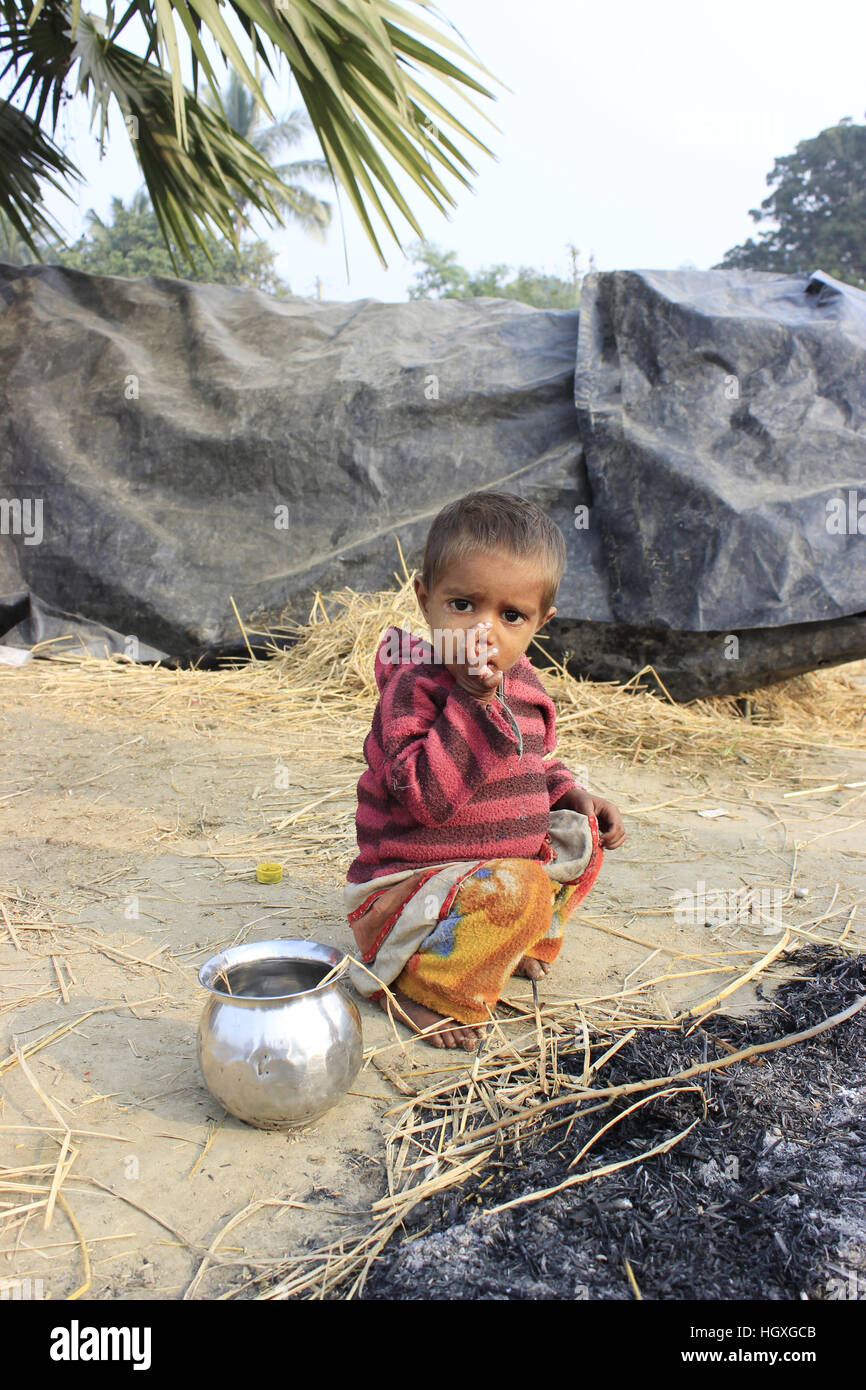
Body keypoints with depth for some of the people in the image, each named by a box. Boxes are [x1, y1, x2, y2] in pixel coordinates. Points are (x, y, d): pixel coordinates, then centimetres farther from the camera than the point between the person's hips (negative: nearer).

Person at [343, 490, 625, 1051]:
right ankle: (410, 981, -11)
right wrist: (478, 701, -36)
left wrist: (570, 792, 4)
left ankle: (511, 946, 14)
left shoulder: (523, 683, 3)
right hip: (411, 882, -8)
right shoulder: (414, 687, -22)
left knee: (585, 836, 13)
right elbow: (427, 797, -34)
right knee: (518, 890, -32)